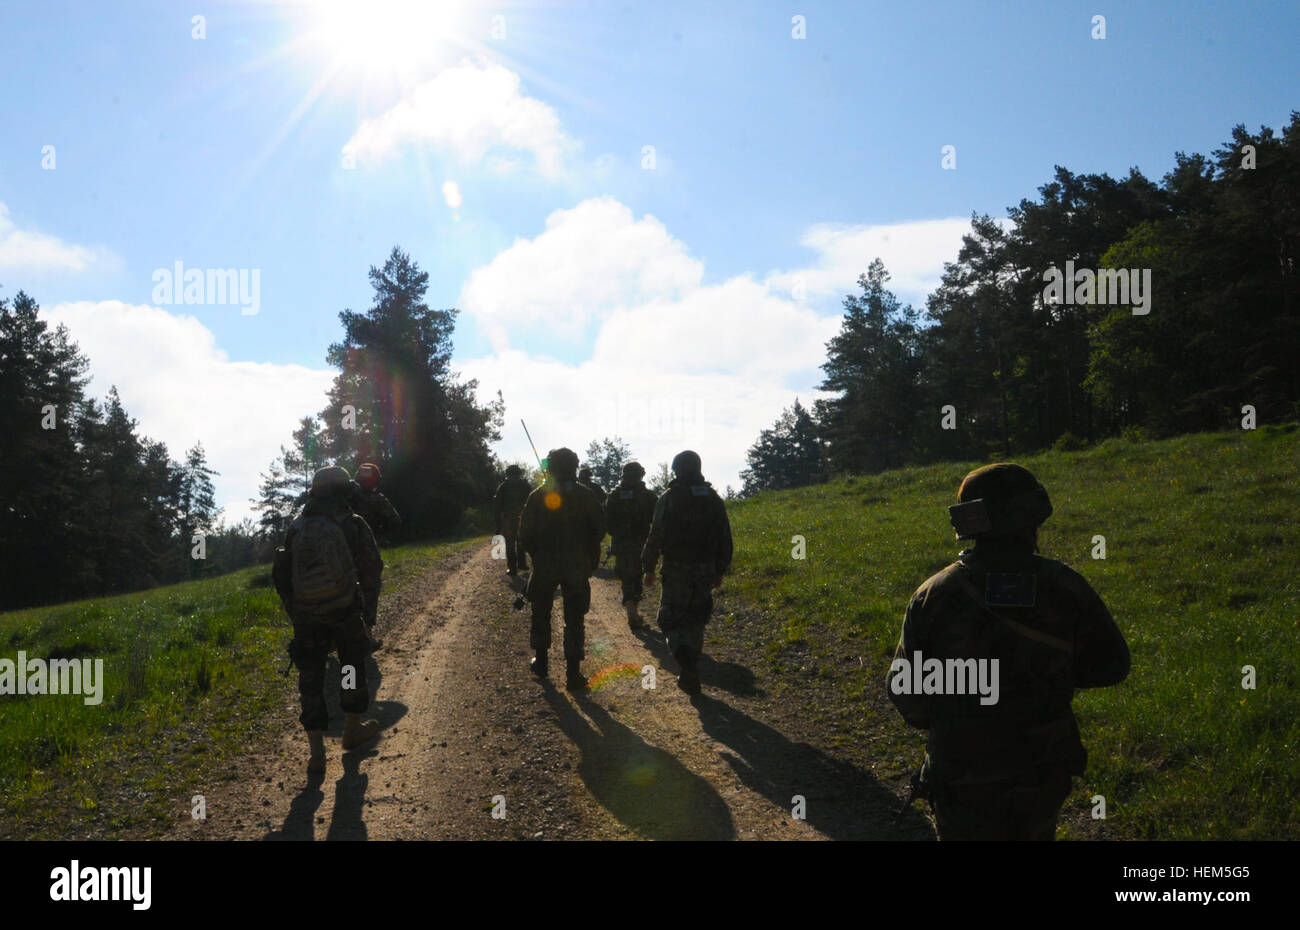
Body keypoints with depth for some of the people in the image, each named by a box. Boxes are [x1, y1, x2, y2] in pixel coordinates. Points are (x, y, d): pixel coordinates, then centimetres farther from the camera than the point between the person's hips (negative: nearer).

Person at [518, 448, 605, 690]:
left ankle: (540, 661, 28)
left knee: (541, 614, 19)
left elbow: (525, 535, -4)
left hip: (544, 567, 0)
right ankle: (573, 673, 0)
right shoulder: (586, 496, -3)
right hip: (577, 568, 0)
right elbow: (599, 529, -1)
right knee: (574, 620, 3)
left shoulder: (538, 496, -4)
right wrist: (591, 559, 14)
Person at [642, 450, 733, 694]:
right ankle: (692, 674, 19)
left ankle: (688, 667, -15)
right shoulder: (713, 498, 4)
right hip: (706, 570, 4)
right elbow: (725, 539, 8)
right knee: (696, 621, 16)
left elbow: (656, 536, -10)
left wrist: (649, 568, -1)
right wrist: (720, 571, 16)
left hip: (677, 569, -4)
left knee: (671, 619, 5)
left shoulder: (668, 498, -9)